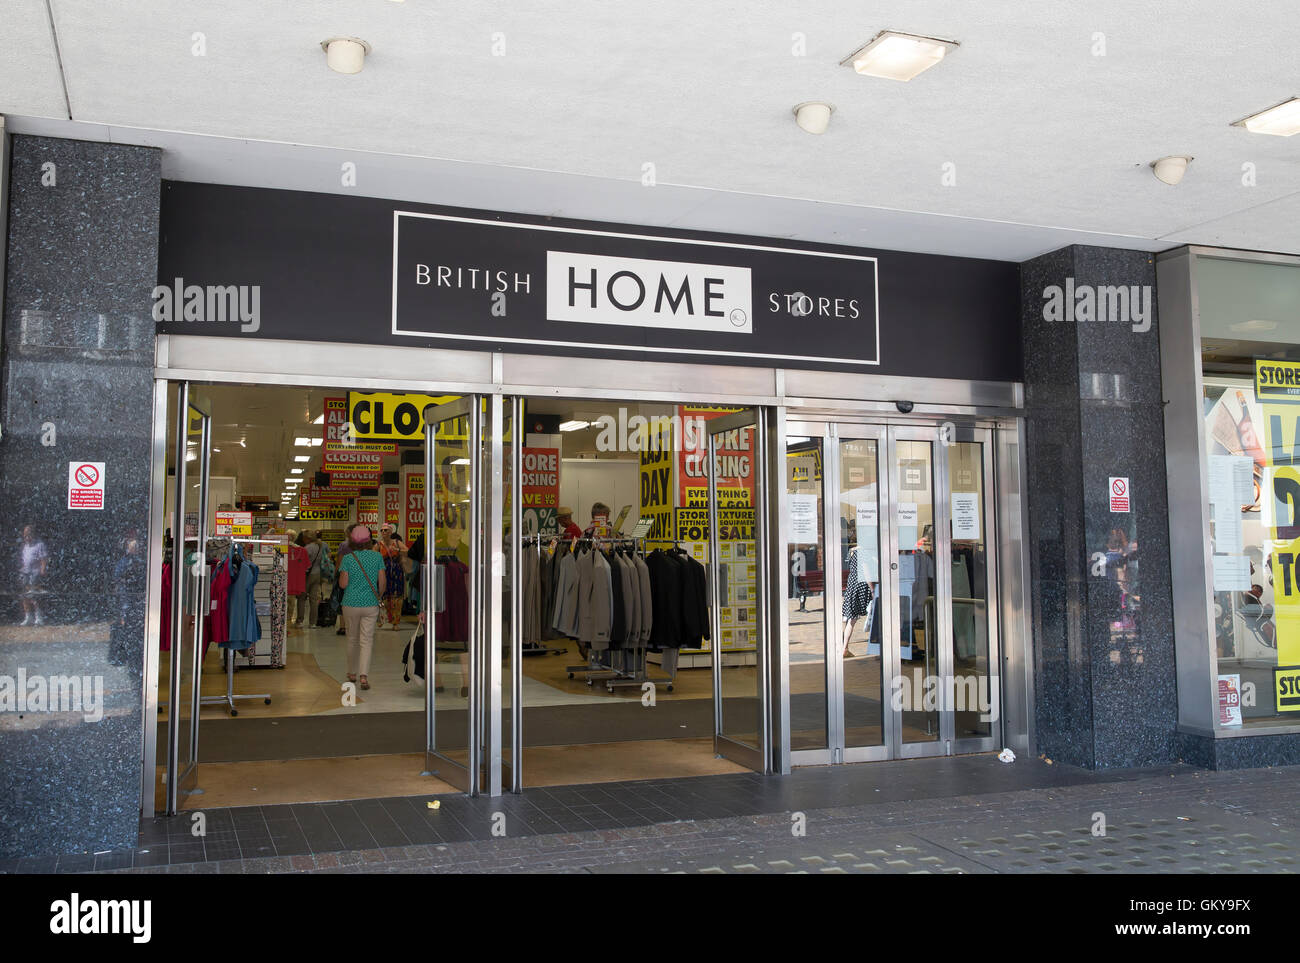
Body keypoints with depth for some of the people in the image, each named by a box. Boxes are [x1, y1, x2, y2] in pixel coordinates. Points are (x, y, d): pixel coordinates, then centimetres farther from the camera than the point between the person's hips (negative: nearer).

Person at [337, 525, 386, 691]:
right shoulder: (377, 557, -3)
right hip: (370, 604, 0)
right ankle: (363, 675, -14)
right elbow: (382, 582, -3)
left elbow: (343, 584, -8)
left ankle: (352, 673, 28)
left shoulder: (347, 558, -6)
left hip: (351, 604, 0)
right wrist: (379, 597, 14)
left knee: (352, 639, 16)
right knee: (367, 640, 1)